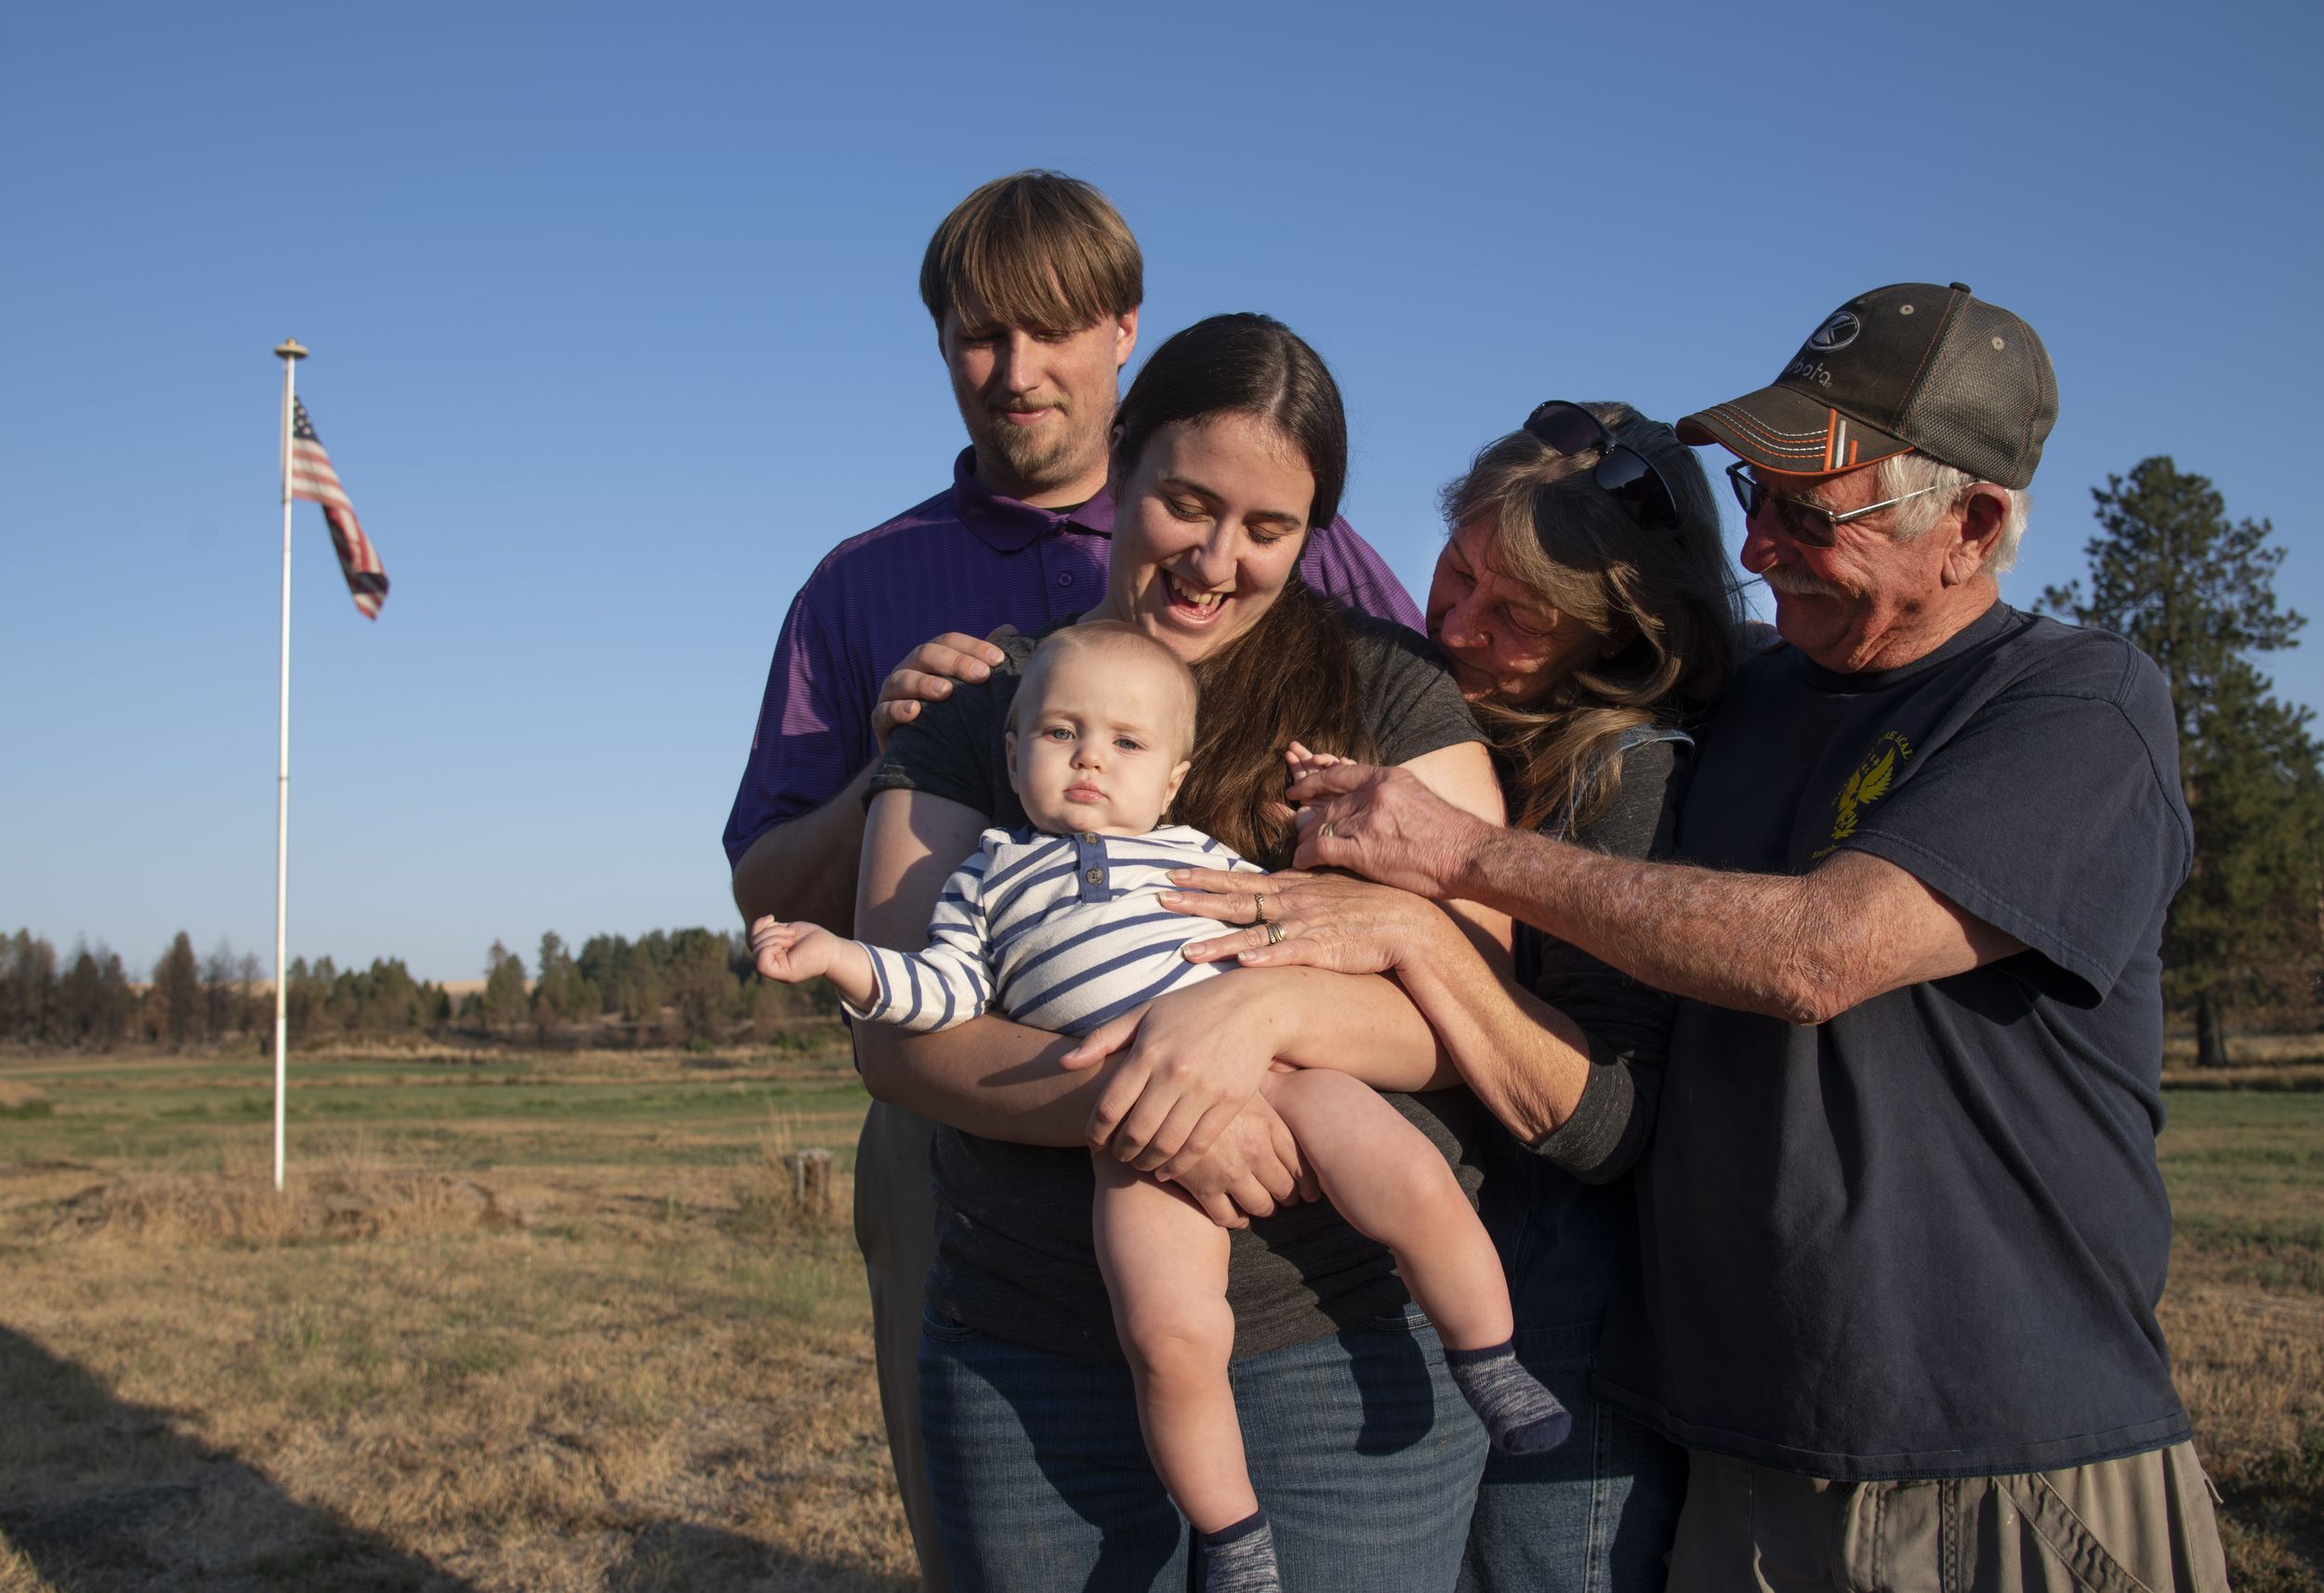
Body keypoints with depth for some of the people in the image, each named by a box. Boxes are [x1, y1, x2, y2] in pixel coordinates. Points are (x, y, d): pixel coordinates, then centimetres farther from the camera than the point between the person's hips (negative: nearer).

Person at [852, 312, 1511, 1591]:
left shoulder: (1384, 693, 2)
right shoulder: (976, 710, 5)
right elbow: (894, 1032, -5)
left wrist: (1266, 1008, -24)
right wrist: (1125, 1099, -23)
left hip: (1350, 1358, -1)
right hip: (1040, 1374, 2)